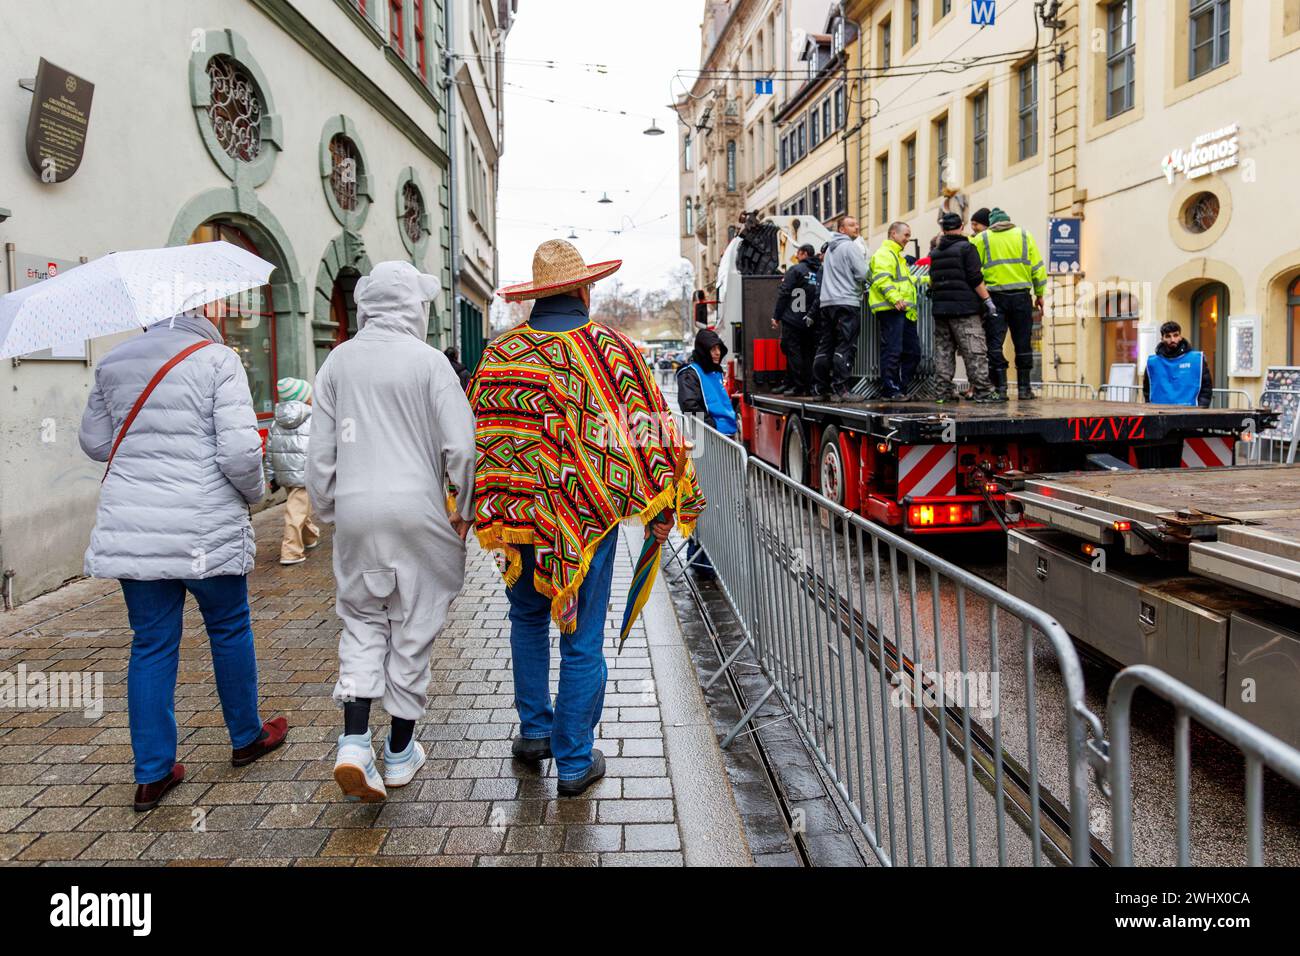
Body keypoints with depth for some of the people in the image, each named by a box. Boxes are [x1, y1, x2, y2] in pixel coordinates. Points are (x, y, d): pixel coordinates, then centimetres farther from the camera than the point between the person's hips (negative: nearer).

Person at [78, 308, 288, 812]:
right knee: (229, 628, 15)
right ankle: (247, 737, 31)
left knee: (151, 643, 11)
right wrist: (255, 491, 2)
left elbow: (94, 442, 19)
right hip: (205, 529, -4)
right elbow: (240, 451, -16)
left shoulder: (112, 363, 9)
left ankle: (152, 773, 16)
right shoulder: (218, 359, -7)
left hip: (129, 527, 4)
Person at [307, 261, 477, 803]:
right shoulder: (429, 361, -6)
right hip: (416, 510, -2)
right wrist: (465, 508, 3)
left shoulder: (339, 361, 5)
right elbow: (460, 444, -10)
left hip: (356, 511, 3)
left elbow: (321, 449, 6)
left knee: (362, 620, 15)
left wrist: (327, 510, 17)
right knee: (413, 627, 10)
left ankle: (354, 741, -1)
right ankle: (400, 751, 21)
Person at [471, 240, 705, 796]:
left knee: (528, 620, 24)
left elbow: (474, 437, 8)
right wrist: (661, 510, 2)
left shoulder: (499, 354, 2)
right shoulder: (610, 349, -6)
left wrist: (479, 512, 18)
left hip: (516, 517, 3)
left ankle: (534, 730, 30)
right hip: (590, 516, -3)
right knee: (582, 638, 6)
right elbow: (648, 433, -6)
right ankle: (574, 761, 15)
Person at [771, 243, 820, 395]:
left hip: (792, 319, -6)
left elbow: (783, 294, -8)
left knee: (792, 351, -2)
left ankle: (799, 386, -5)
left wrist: (776, 316, -4)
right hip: (809, 322, 6)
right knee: (807, 352, 10)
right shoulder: (820, 272, 10)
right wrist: (811, 315, 6)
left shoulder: (795, 270, -5)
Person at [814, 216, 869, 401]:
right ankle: (839, 389, -12)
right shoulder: (850, 247, -6)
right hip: (847, 302, -8)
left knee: (825, 346, 9)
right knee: (845, 347, -7)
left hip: (826, 302, 8)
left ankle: (820, 387, 9)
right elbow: (863, 275, -12)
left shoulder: (830, 248, 20)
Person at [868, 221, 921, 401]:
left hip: (904, 311, 11)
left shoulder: (897, 256, 30)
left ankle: (901, 388, 14)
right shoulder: (884, 254, -5)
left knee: (913, 351, 9)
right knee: (892, 351, -11)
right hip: (890, 310, -11)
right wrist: (895, 298, -30)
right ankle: (890, 391, -7)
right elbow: (882, 279, -20)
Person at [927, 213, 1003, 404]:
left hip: (939, 307, 6)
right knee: (975, 351, -6)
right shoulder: (966, 248, -5)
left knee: (943, 351, 8)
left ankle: (945, 392, 7)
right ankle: (983, 391, -9)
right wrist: (988, 300, -7)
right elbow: (976, 279, -10)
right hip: (964, 308, -6)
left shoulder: (934, 253, 14)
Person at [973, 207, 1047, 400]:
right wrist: (1039, 295, 13)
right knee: (1023, 343, 8)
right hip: (1021, 296, 2)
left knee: (994, 343, 1)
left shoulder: (981, 239, 4)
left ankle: (1000, 387, -5)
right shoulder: (1024, 235, 9)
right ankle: (1024, 388, 11)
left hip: (994, 296, -1)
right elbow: (1038, 268, 6)